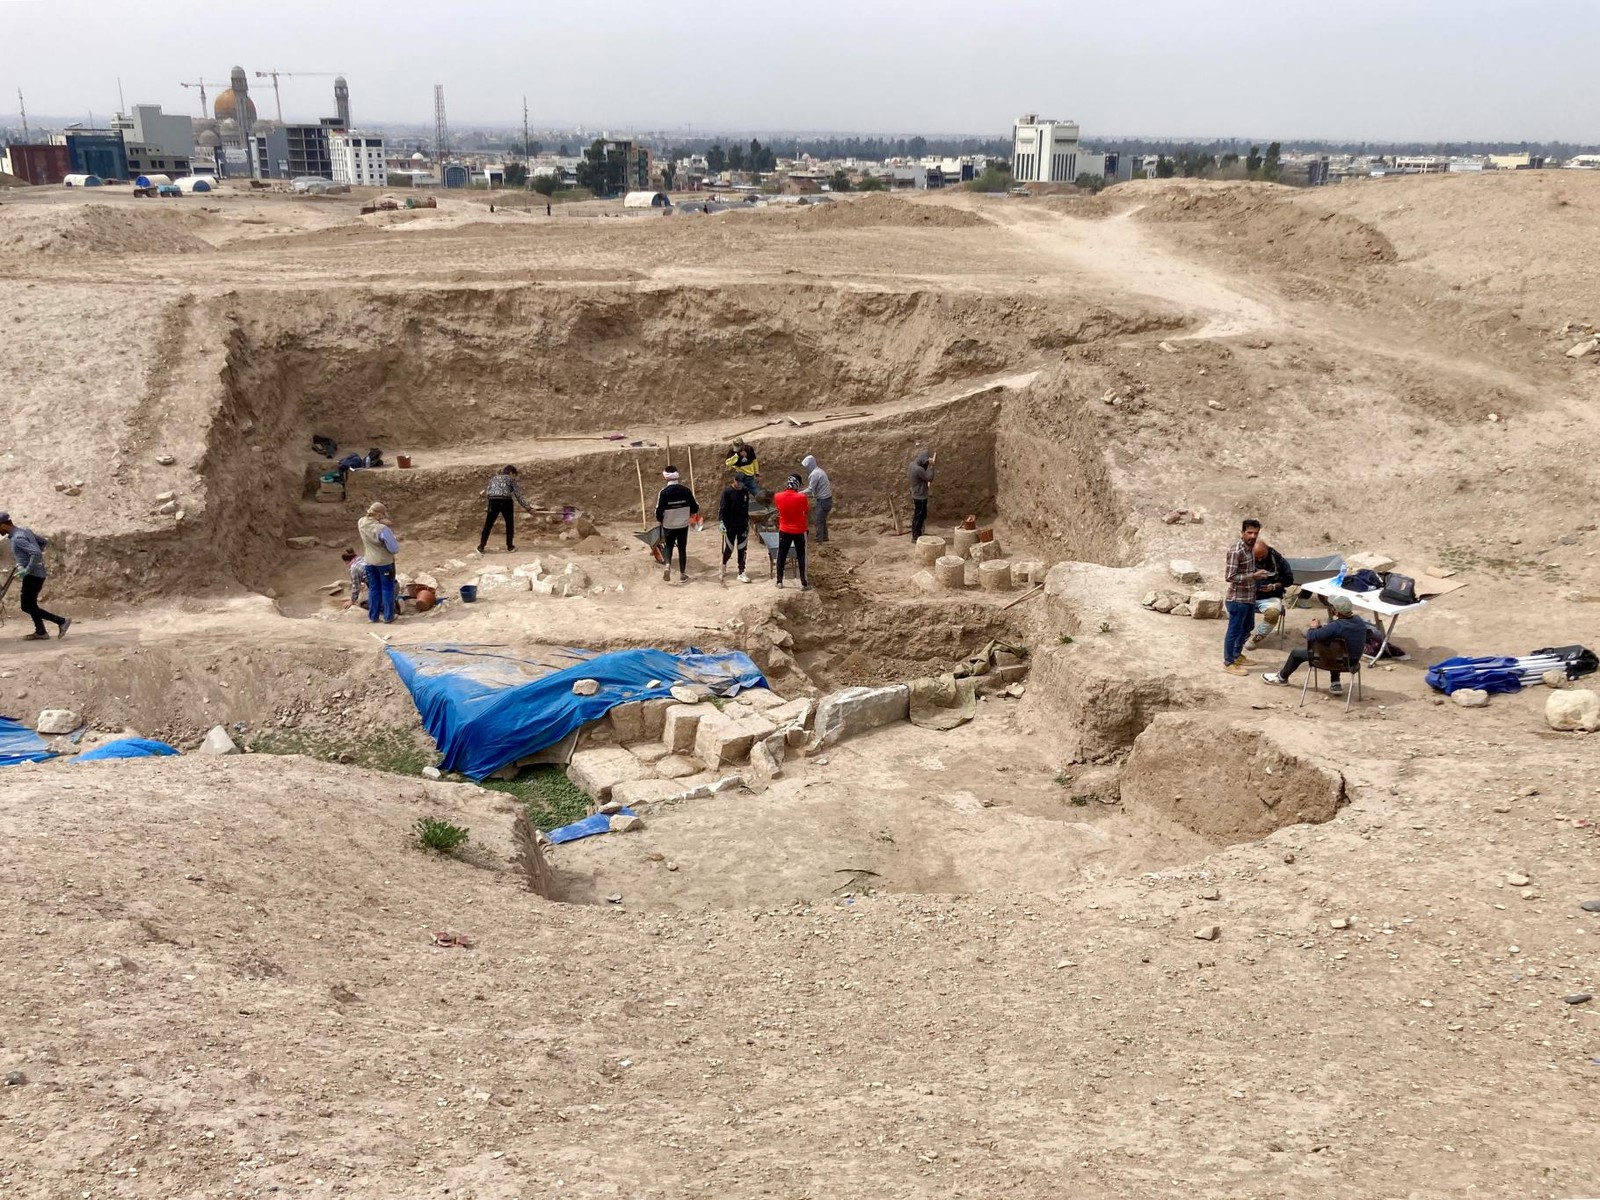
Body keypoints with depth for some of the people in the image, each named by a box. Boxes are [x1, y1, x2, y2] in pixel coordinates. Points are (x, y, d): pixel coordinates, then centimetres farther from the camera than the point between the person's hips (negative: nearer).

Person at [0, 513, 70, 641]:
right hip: (36, 574, 10)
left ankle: (61, 621, -6)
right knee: (30, 605, 16)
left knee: (27, 606, -5)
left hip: (33, 575, -10)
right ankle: (40, 632, 22)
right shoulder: (24, 530, 8)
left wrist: (27, 570, -24)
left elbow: (37, 553, -31)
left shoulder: (17, 538, -20)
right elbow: (44, 541, 19)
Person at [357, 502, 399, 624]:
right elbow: (395, 549, -22)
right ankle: (388, 617, 19)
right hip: (384, 562, -5)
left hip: (369, 562, 5)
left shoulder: (361, 523, -11)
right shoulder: (382, 529, -29)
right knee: (387, 589, 11)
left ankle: (373, 616, 26)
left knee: (373, 589, 19)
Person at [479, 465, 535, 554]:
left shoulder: (493, 478, 27)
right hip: (506, 501, -3)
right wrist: (528, 508, 13)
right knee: (510, 524, 15)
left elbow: (487, 492, 18)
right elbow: (518, 496, 11)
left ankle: (481, 547, 8)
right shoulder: (510, 479, 15)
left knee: (488, 524, 10)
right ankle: (510, 546, 18)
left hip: (493, 501, 3)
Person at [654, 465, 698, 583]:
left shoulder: (664, 492, -15)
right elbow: (695, 507, -2)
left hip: (668, 526, -1)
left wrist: (660, 520, 8)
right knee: (682, 548, 12)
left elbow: (658, 511, -13)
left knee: (668, 546, 19)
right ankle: (682, 575, 16)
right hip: (683, 525, 1)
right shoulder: (686, 491, -9)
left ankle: (667, 565, -6)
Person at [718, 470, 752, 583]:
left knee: (742, 549, 2)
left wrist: (747, 521, 16)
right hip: (730, 526, -4)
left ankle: (741, 573, 5)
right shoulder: (727, 492, -11)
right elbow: (722, 508, -11)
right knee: (729, 548, 6)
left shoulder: (745, 491, 3)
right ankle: (724, 564, 36)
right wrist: (722, 523, -17)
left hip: (743, 525, 4)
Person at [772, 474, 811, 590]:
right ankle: (804, 584, 7)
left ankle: (779, 581, 21)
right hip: (799, 531, -3)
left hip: (784, 531, 3)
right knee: (801, 557, 7)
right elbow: (808, 513, -5)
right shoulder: (801, 497, -20)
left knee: (781, 556, 16)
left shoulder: (778, 497, -10)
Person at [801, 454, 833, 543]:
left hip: (823, 501, -10)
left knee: (818, 521, -3)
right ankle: (825, 537, 28)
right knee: (823, 520, 19)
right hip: (827, 499, 10)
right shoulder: (820, 471, 13)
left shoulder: (814, 474, -18)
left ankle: (819, 540, 0)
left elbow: (810, 490, -18)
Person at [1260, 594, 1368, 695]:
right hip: (1354, 660, 6)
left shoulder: (1336, 626, -33)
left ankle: (1281, 677, 42)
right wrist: (1321, 627, 4)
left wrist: (1313, 628, -6)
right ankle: (1335, 683, 37)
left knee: (1296, 652, 14)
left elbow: (1310, 637, -29)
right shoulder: (1360, 621, -10)